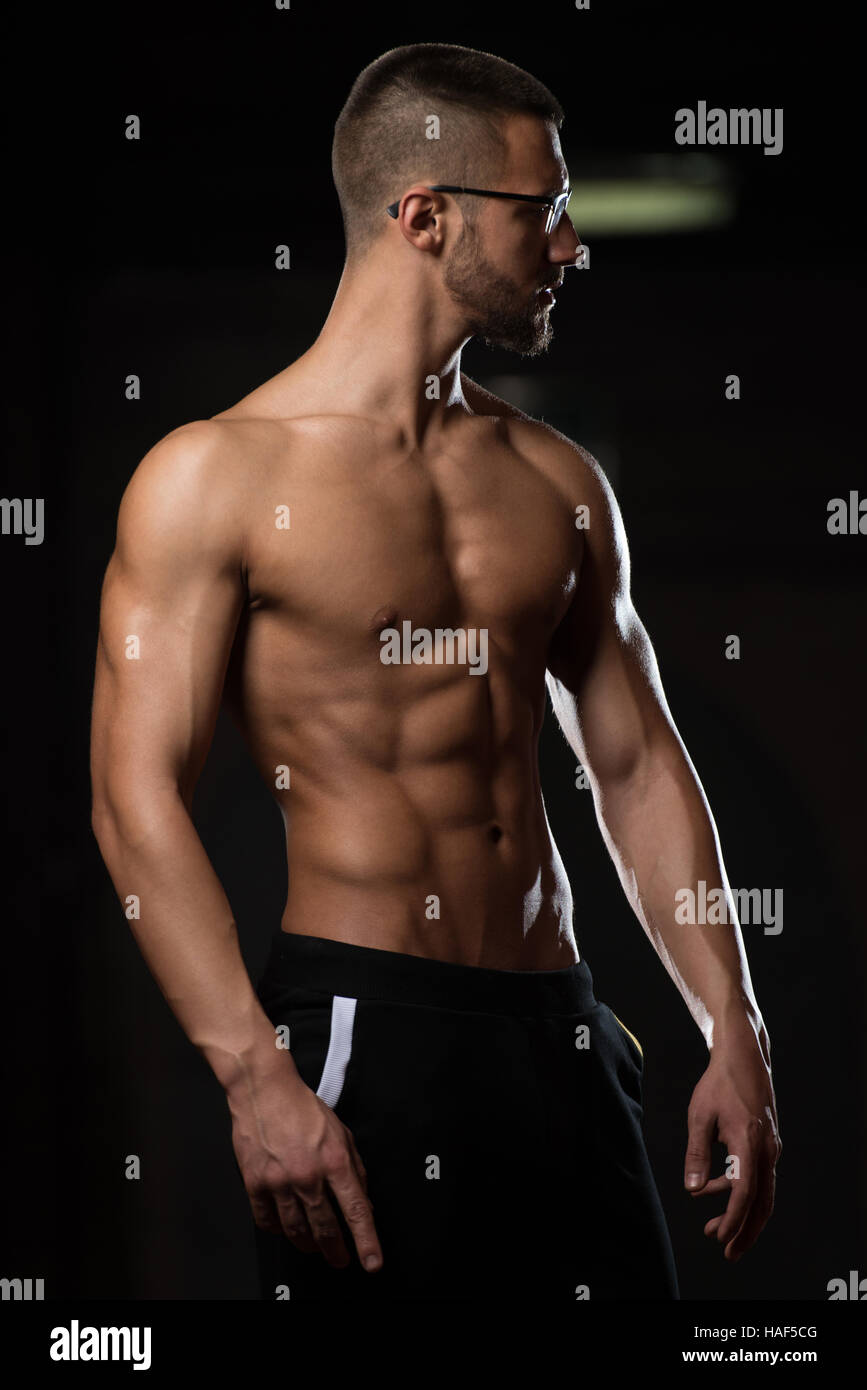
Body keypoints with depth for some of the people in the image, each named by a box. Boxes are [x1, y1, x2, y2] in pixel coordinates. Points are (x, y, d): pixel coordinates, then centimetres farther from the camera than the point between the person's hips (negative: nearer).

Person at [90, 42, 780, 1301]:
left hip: (562, 1029, 6)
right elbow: (138, 800, -11)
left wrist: (734, 1037, 8)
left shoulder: (558, 483, 13)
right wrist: (257, 1081, -20)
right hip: (361, 1027, -5)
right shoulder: (216, 477, -5)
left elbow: (639, 765, 16)